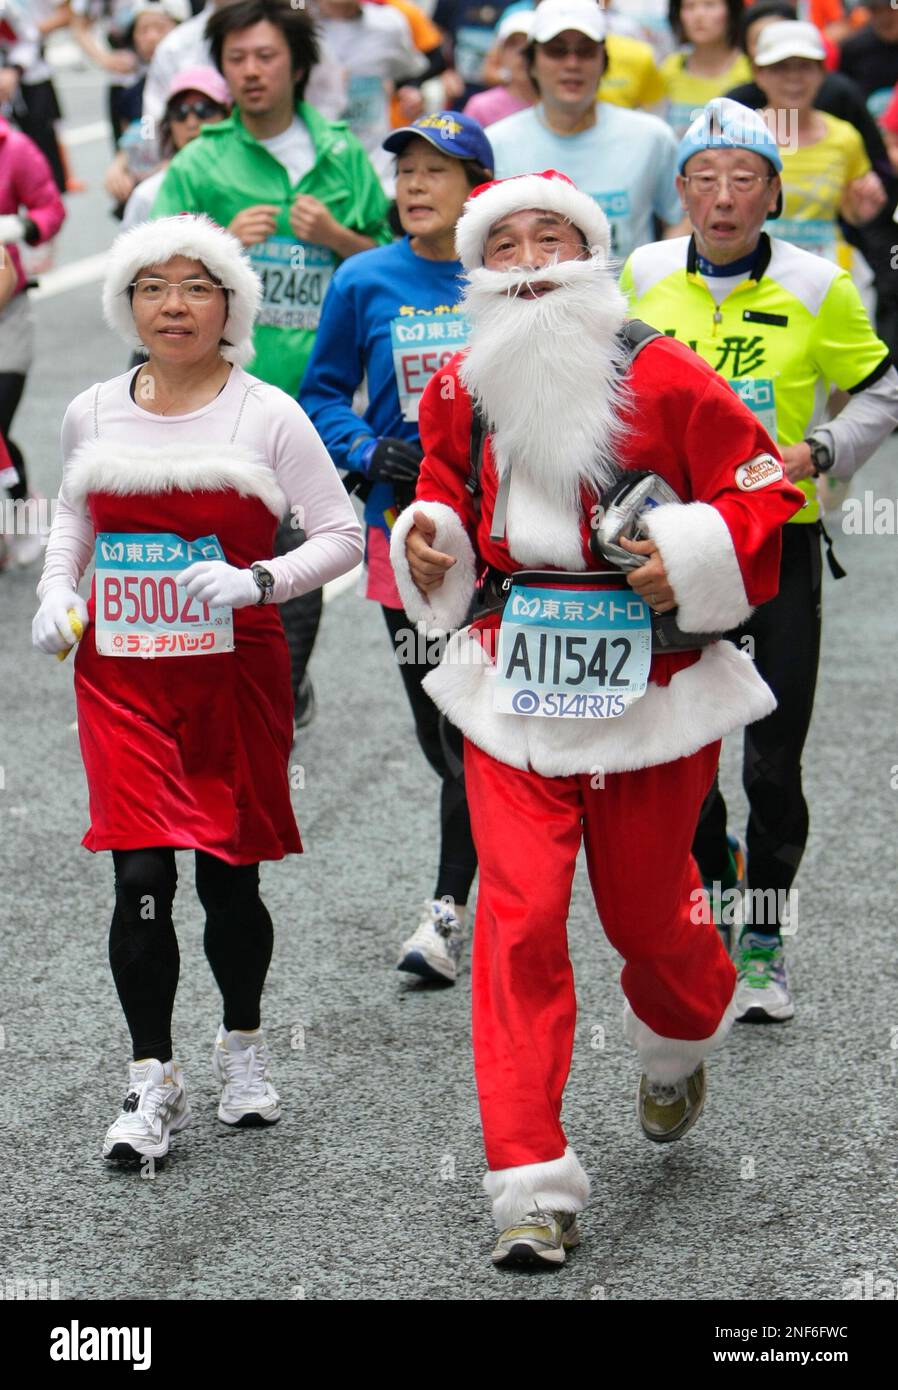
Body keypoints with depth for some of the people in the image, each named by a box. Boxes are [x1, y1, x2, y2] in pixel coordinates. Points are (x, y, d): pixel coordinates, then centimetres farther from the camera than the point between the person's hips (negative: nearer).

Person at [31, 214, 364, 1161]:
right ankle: (152, 1083, 3)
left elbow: (342, 535, -4)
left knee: (228, 877, 7)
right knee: (141, 878, -8)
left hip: (234, 674, -2)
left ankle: (242, 1048, 32)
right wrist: (55, 594, 8)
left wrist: (256, 582, -19)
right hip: (120, 676, 2)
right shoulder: (92, 416, 5)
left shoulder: (266, 416, -5)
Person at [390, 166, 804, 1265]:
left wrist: (694, 559, -20)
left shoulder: (663, 377, -9)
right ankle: (532, 1187, -6)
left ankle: (676, 1052, 50)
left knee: (647, 913, 12)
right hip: (512, 685, 2)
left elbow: (766, 490, -5)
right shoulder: (460, 391, 5)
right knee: (520, 918, -9)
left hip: (652, 682, -2)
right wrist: (429, 545, 0)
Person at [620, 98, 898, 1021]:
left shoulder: (816, 288, -6)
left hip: (778, 540, -2)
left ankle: (764, 947, 14)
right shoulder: (642, 278, 1)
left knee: (772, 762, 0)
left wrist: (815, 452, -9)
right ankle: (712, 917, 27)